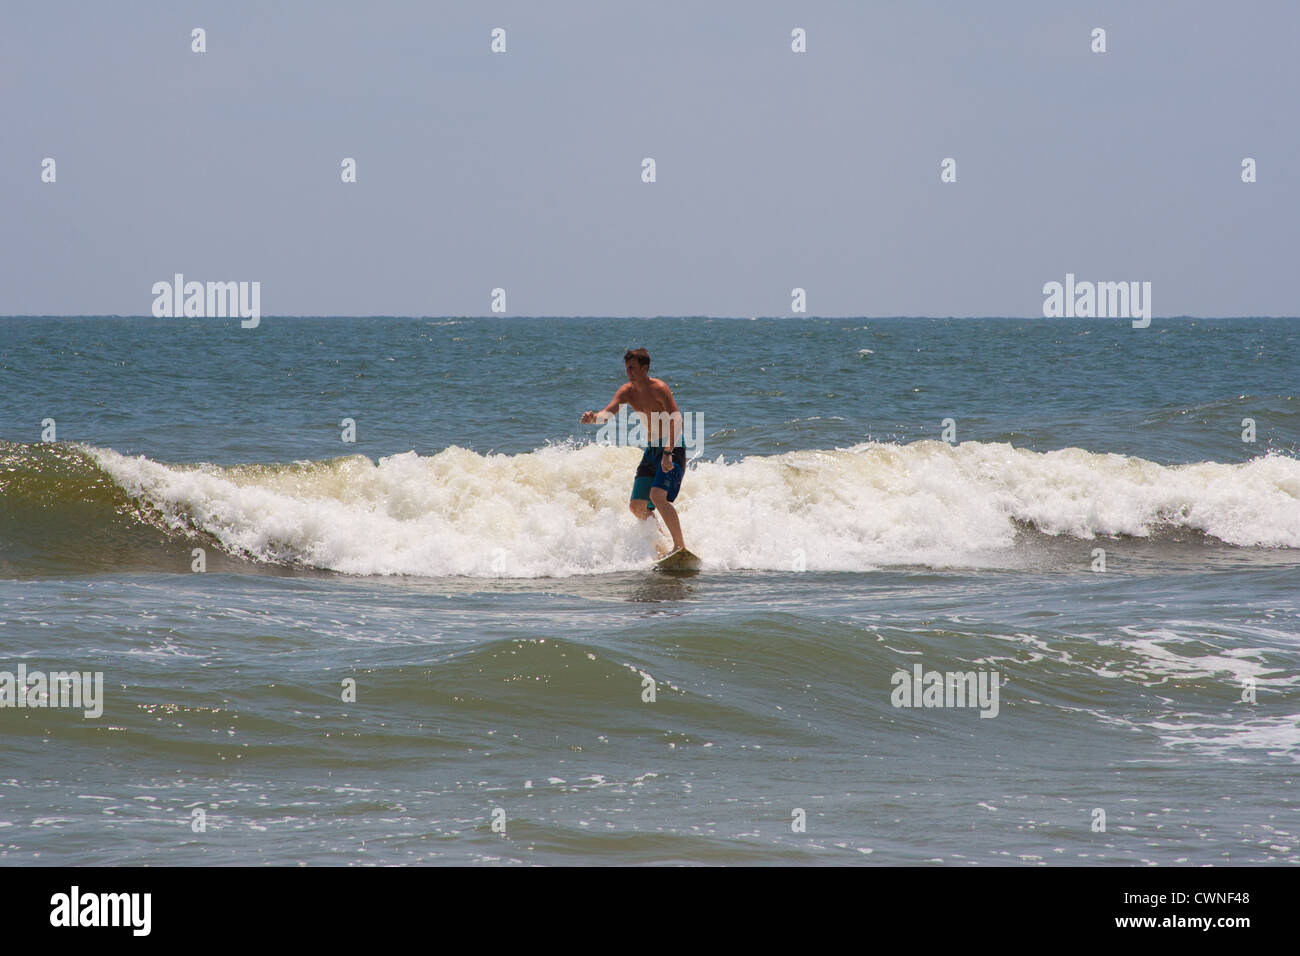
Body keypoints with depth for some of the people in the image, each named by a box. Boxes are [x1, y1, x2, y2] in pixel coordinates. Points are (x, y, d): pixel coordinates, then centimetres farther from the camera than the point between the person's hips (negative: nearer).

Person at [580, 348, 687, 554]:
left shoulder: (658, 389, -18)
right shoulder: (627, 391, 5)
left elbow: (676, 421, -27)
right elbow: (608, 413, -5)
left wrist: (668, 453, -38)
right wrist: (593, 418, -30)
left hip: (673, 447, -9)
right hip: (652, 450, 9)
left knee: (658, 496, -26)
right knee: (637, 506, 8)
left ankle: (680, 546, -24)